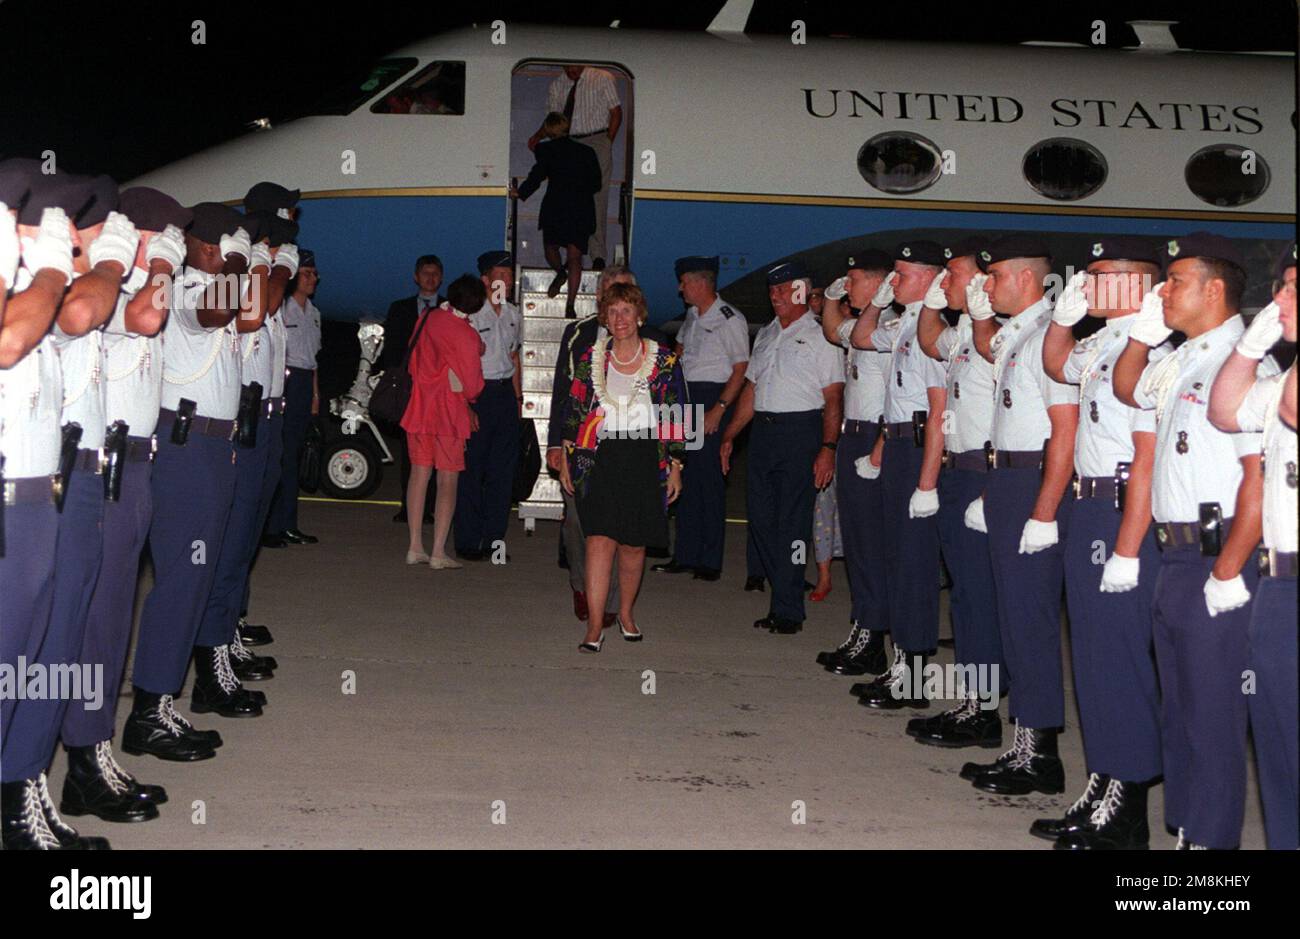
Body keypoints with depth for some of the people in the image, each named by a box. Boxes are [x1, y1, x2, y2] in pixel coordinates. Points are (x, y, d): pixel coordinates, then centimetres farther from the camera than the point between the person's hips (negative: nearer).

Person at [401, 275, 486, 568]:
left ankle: (415, 547, 13)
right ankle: (438, 553, -2)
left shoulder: (426, 318, 3)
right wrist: (470, 400, 10)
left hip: (419, 407, 6)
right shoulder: (464, 334, -16)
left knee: (419, 474, 12)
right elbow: (471, 384, -11)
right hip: (448, 411, -6)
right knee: (447, 480, 0)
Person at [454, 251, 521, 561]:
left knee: (503, 469, 7)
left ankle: (494, 539, 14)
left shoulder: (513, 314, 13)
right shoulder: (471, 314, -8)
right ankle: (468, 541, 5)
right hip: (477, 393, -6)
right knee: (472, 469, -2)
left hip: (506, 393, 6)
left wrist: (518, 397, 14)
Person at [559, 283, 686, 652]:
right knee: (599, 540, -11)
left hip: (645, 461, 0)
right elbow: (574, 412, 11)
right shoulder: (590, 359, 6)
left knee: (633, 545, 8)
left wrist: (675, 467, 2)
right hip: (599, 460, 0)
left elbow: (677, 417, 5)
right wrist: (566, 461, 8)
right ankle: (594, 628, -11)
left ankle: (626, 612, 30)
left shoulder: (664, 361, 3)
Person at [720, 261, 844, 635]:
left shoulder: (820, 335, -3)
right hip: (763, 431, 7)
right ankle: (783, 599, 14)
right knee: (761, 516, 5)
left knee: (792, 520, -6)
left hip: (801, 431, -7)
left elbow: (833, 397, -9)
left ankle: (787, 610, -1)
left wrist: (828, 447, -17)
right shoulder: (765, 335, 19)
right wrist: (729, 435, 18)